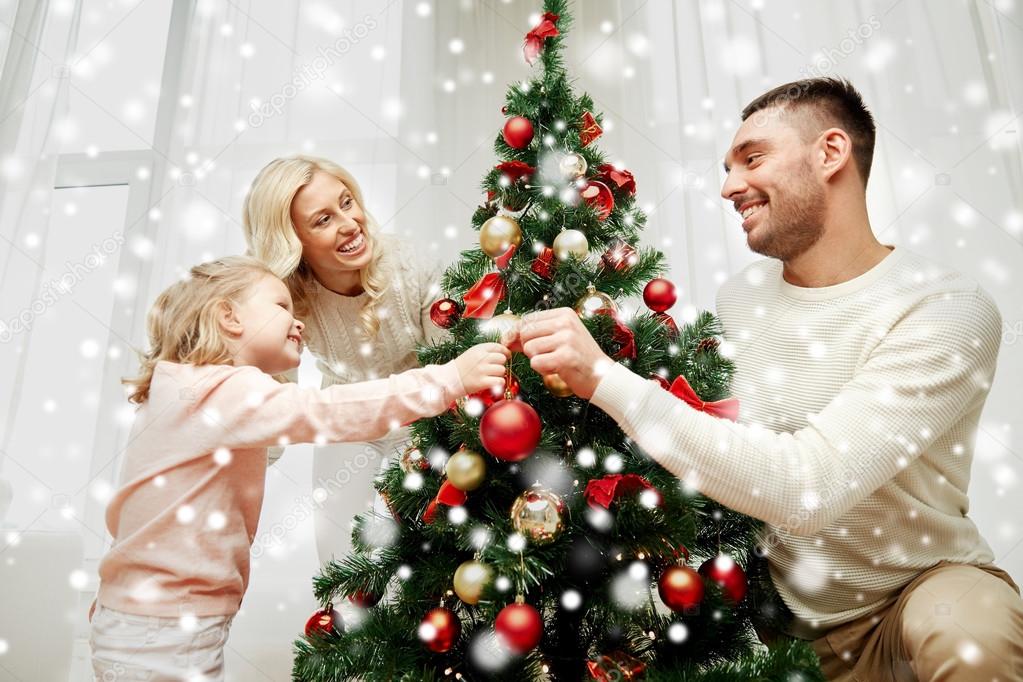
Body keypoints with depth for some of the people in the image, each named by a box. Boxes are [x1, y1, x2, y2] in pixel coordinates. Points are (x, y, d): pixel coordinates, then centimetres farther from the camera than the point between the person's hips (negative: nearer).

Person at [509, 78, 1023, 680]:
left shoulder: (949, 311, -21)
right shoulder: (737, 299, -3)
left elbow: (808, 490, -32)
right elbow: (705, 446, 2)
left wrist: (604, 377, -35)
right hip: (781, 609, 4)